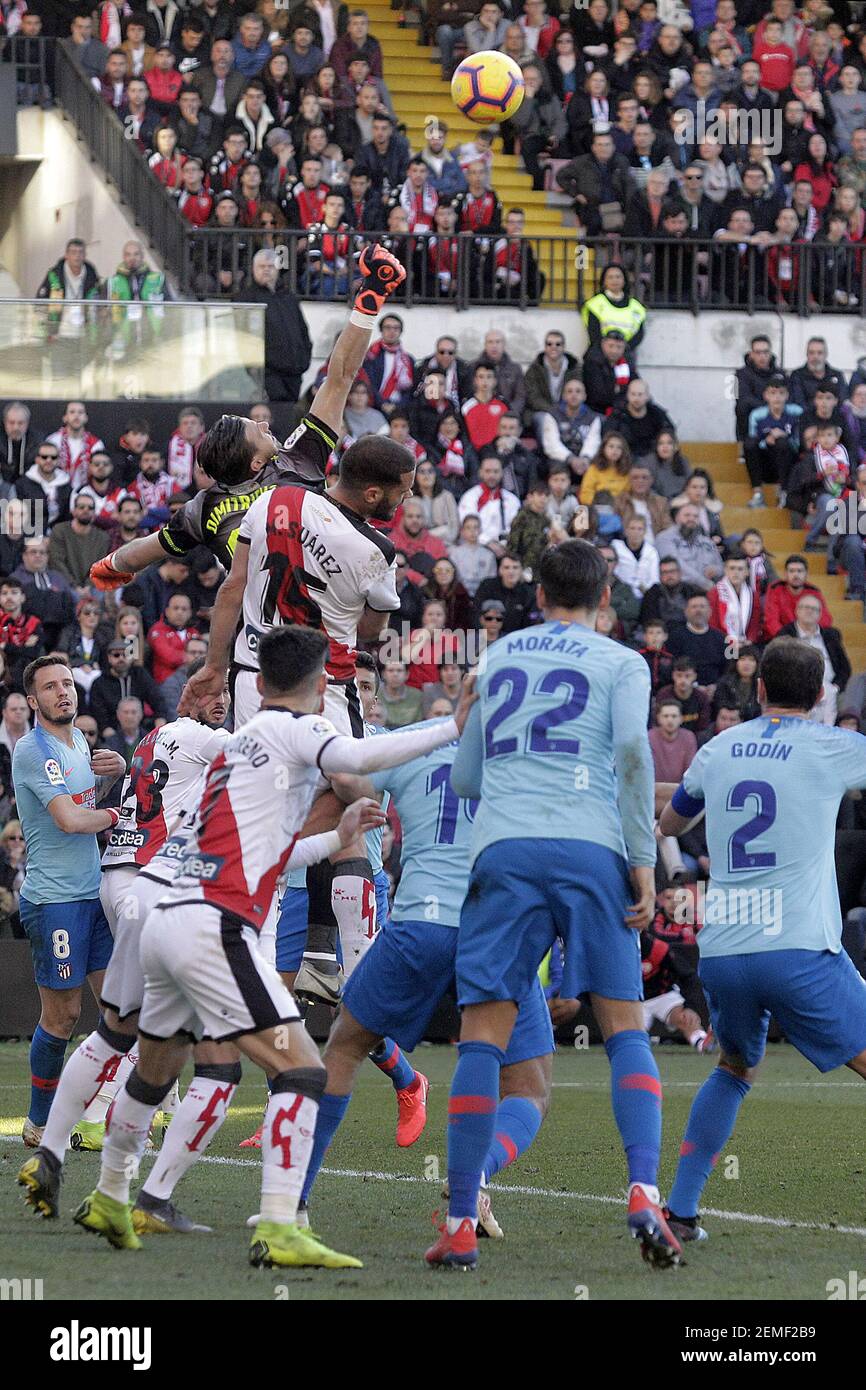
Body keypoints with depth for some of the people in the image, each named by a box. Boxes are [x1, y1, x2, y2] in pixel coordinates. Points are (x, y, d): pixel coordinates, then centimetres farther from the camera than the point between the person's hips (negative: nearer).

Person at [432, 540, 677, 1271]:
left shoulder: (498, 657, 23)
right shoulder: (621, 663, 12)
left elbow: (464, 778, 27)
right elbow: (632, 748, -7)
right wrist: (644, 860, -5)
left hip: (503, 851, 2)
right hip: (591, 849, -2)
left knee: (483, 1036, 1)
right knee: (625, 1028, 6)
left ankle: (461, 1224, -5)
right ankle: (645, 1194, -13)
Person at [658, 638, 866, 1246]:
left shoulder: (718, 750, 13)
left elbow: (670, 824, 32)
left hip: (720, 953, 5)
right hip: (799, 949, -5)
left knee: (735, 1070, 27)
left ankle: (679, 1209, 19)